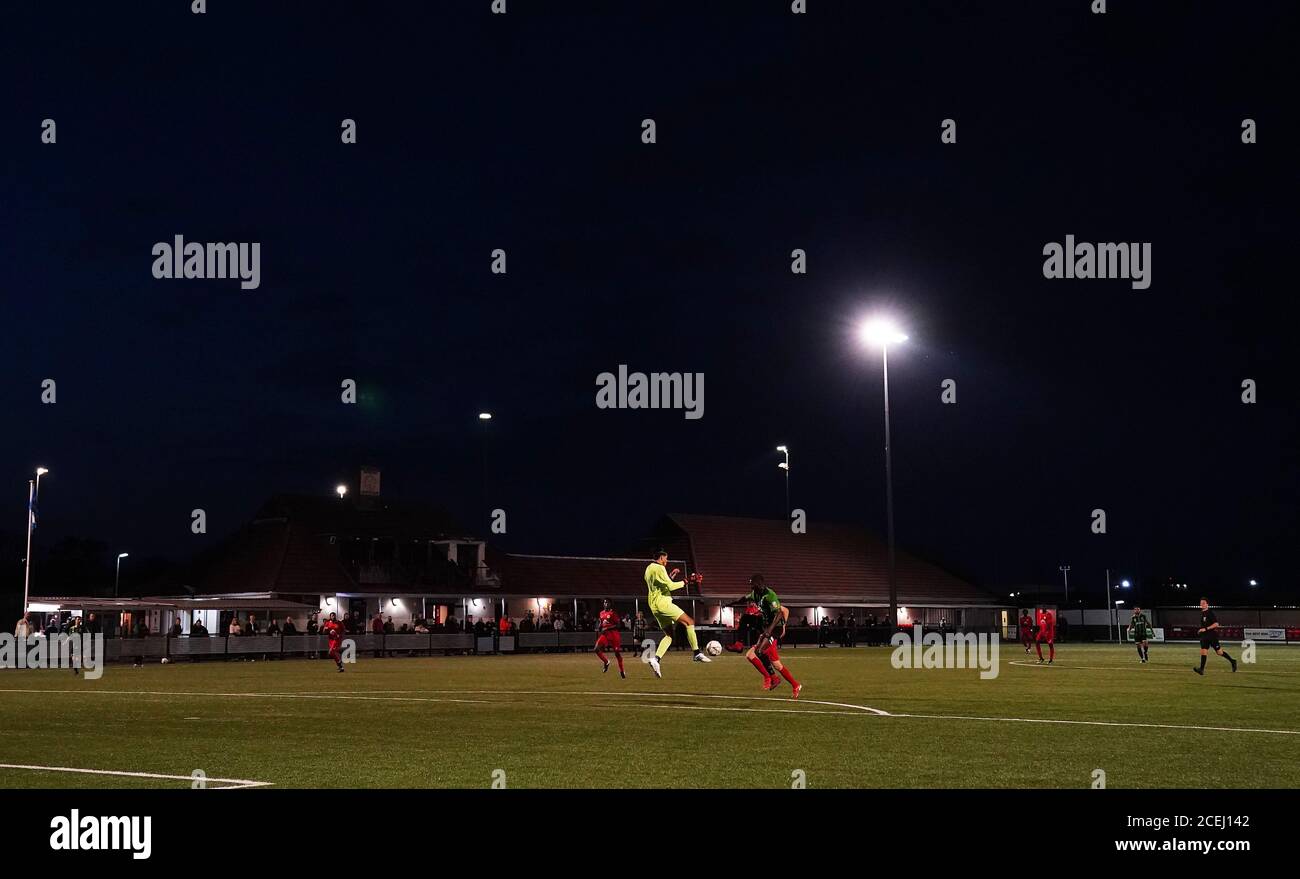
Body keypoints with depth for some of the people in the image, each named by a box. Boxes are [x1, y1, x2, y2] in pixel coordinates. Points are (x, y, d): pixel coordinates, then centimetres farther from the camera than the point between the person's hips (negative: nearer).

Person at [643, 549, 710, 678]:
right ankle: (697, 653, -11)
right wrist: (684, 582, -5)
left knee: (669, 635, 11)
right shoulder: (659, 568, -10)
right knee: (689, 622, -7)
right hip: (662, 602, -10)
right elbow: (670, 586, -16)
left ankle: (655, 658, -6)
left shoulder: (649, 569, 21)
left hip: (654, 607, 10)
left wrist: (671, 575, 26)